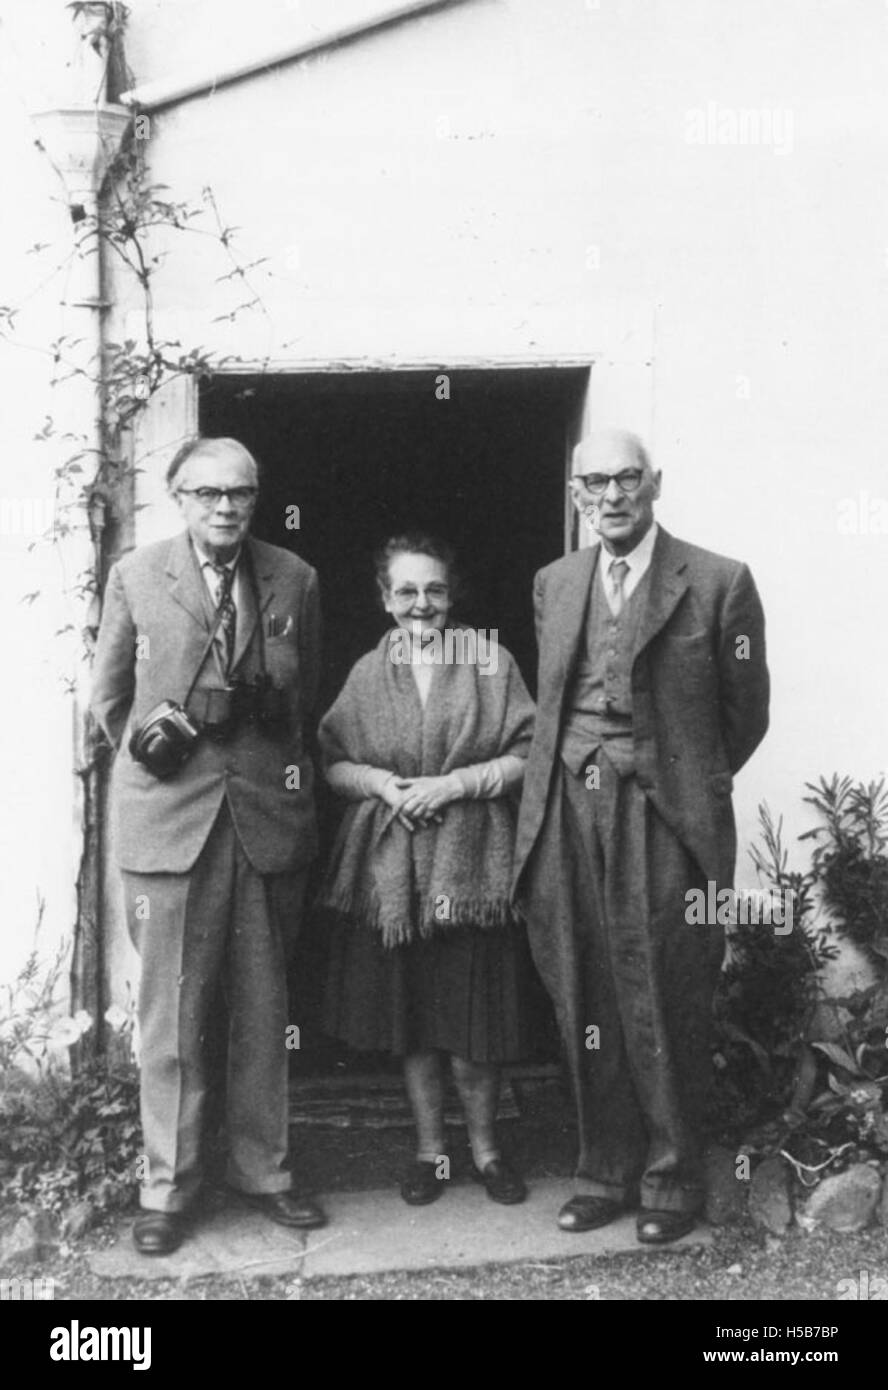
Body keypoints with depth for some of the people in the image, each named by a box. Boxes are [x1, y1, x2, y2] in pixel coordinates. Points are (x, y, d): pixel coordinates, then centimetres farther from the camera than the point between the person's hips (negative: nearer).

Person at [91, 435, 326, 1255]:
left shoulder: (295, 580, 5)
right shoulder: (136, 577, 2)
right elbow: (110, 698, 9)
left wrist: (275, 767, 10)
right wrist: (156, 754, 7)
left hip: (268, 814, 2)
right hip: (168, 812, -1)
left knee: (263, 1009, 9)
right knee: (171, 1013, 3)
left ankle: (263, 1172, 23)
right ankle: (167, 1188, 16)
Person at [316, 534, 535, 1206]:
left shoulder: (492, 661, 0)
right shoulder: (368, 673, 7)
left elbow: (527, 757, -3)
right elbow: (332, 762, 9)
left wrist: (453, 784, -14)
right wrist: (379, 782, -10)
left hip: (471, 861, -2)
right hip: (391, 865, 2)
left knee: (472, 1011, 2)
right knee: (409, 1012, 9)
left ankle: (485, 1146, 21)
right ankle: (430, 1147, 24)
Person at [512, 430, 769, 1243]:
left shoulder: (719, 583, -1)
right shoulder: (554, 584, 13)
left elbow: (745, 713, 5)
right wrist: (578, 778, 14)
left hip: (661, 817, -4)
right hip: (567, 811, 4)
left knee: (663, 1007, 0)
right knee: (586, 1004, 8)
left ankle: (672, 1183, 16)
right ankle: (605, 1174, 21)